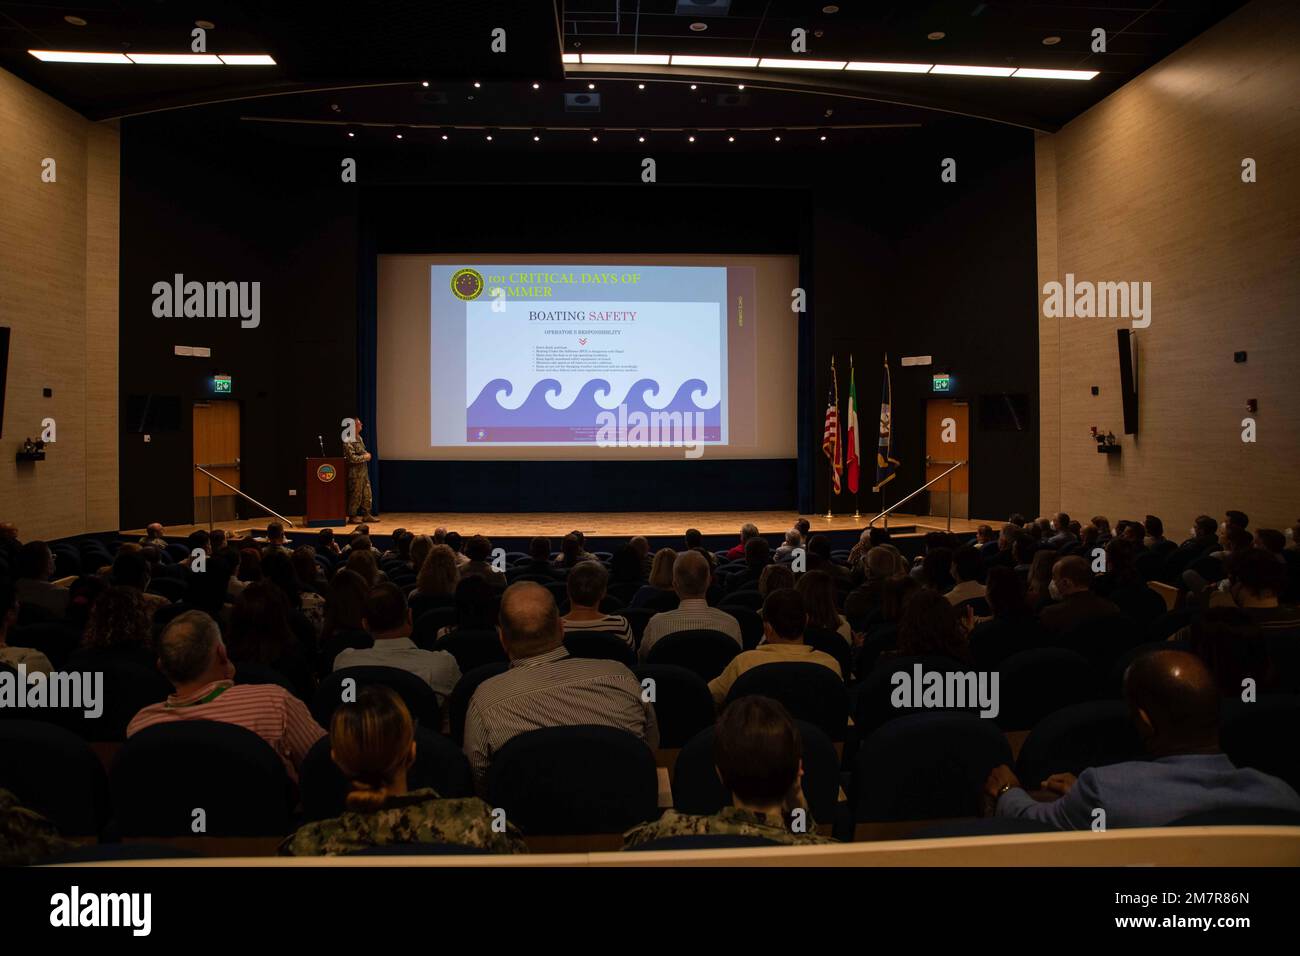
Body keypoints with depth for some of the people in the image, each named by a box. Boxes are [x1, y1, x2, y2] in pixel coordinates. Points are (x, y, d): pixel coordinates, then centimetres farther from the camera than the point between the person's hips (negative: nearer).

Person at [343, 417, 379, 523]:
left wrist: (367, 454, 6)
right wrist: (364, 457, -13)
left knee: (367, 494, 11)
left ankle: (366, 514, 18)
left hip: (364, 470, 9)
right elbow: (352, 458, -23)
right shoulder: (348, 441, -18)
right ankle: (352, 516, 10)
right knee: (356, 495, -1)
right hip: (355, 473, -9)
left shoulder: (359, 438, 11)